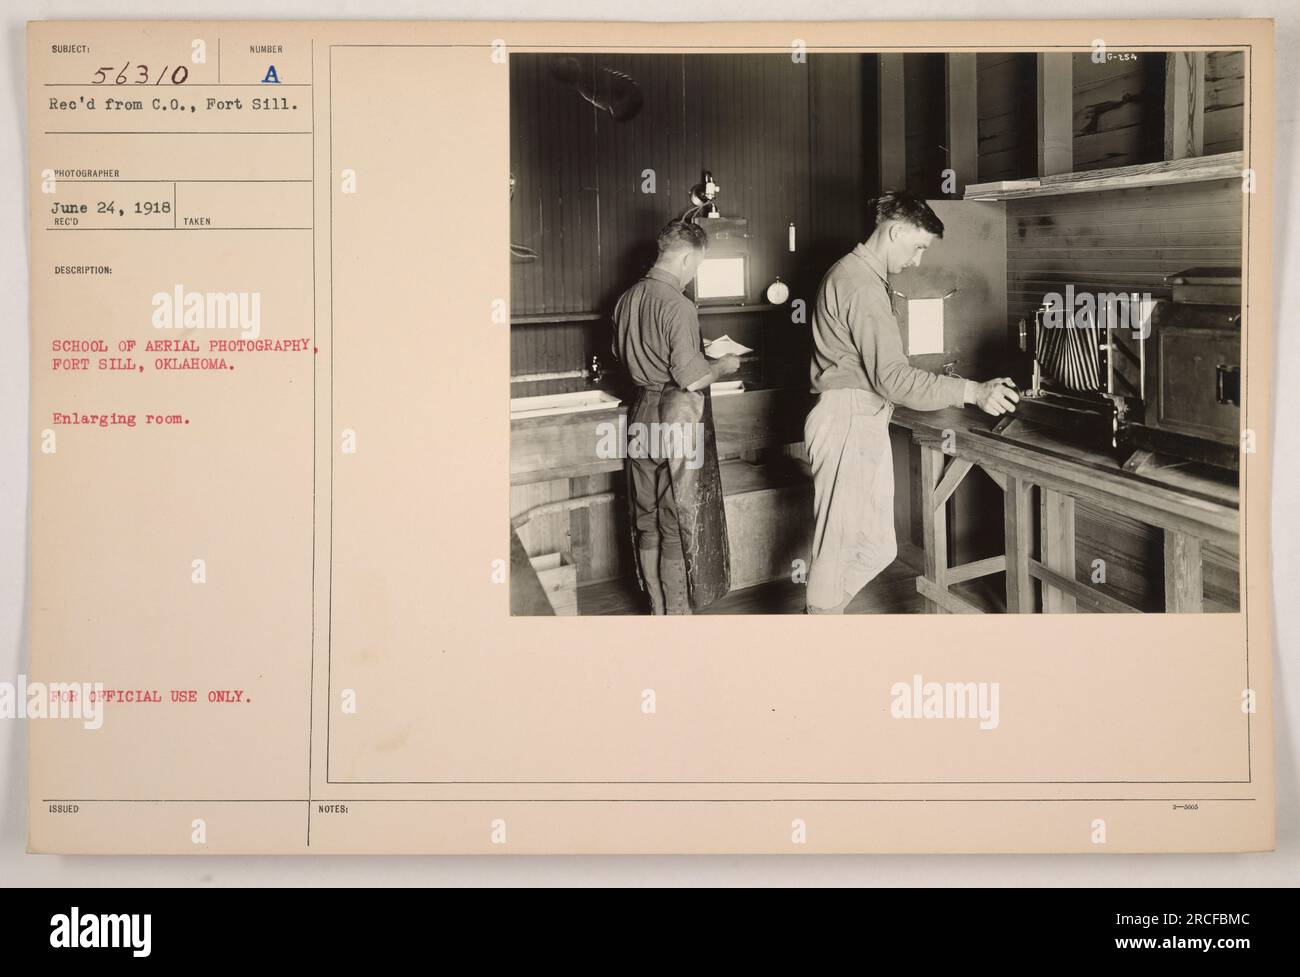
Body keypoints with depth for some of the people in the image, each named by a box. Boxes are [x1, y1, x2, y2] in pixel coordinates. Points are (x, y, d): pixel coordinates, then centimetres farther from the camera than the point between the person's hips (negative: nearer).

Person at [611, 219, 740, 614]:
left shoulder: (627, 299, 6)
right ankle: (677, 615, 8)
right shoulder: (677, 306, -19)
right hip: (678, 418, -8)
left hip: (643, 414, 8)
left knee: (648, 522, 15)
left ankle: (658, 609, 25)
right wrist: (723, 366, -1)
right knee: (681, 524, 2)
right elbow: (691, 378, -21)